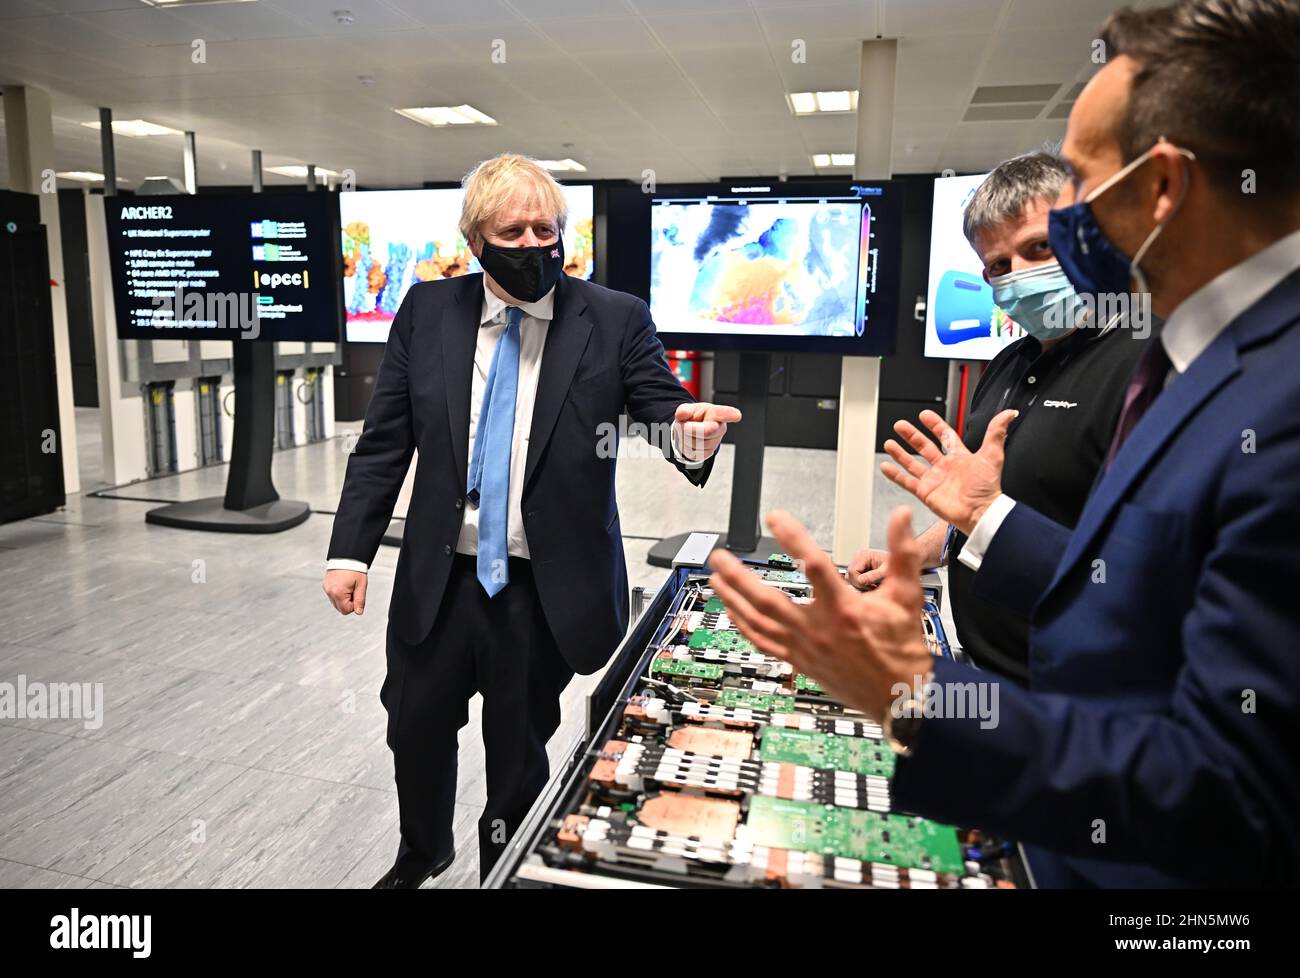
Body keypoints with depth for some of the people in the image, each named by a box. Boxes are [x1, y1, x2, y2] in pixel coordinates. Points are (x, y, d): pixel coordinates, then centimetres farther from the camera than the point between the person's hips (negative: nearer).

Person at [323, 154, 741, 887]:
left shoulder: (615, 320, -7)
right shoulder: (427, 311, 0)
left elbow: (666, 410, -10)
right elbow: (384, 441, 2)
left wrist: (691, 432, -35)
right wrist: (351, 551, -2)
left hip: (548, 587, -3)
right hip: (439, 577, 3)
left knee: (519, 750, 14)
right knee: (416, 728, 20)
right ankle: (423, 853, 51)